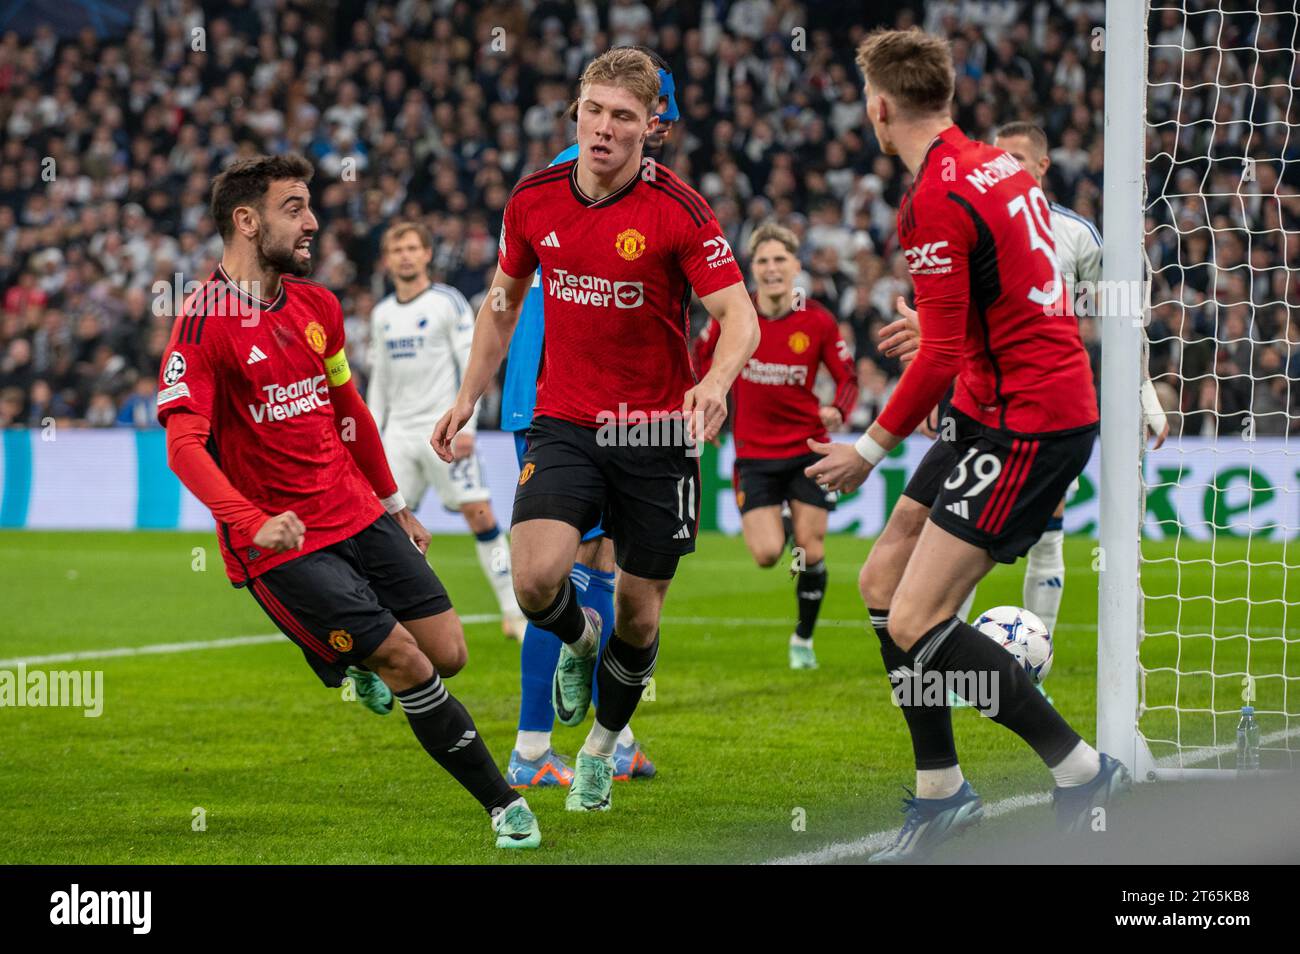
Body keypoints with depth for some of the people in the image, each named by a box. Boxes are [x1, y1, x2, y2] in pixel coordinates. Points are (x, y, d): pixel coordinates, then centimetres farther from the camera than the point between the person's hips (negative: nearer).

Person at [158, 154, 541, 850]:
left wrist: (392, 502, 27)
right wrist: (252, 522, -39)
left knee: (447, 654, 2)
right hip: (280, 545, -7)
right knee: (408, 664, -12)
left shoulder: (316, 305, 8)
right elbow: (184, 446, -26)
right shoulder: (203, 321, -16)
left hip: (359, 515, 7)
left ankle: (364, 663, 36)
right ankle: (503, 803, 2)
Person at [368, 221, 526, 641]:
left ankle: (513, 612, -4)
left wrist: (465, 426, -15)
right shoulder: (382, 314, 14)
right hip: (399, 432, 5)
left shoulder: (449, 303, -3)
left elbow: (472, 366, -7)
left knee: (479, 514, -10)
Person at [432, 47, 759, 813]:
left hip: (655, 432, -2)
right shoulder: (535, 199, -2)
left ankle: (602, 749, 34)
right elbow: (505, 300, 15)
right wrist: (470, 395, 11)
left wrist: (716, 382, -40)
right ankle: (579, 640, 16)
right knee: (538, 577, -21)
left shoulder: (678, 211, -14)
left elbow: (740, 318, -20)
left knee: (639, 615, 6)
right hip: (564, 424, 2)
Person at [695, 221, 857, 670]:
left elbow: (848, 378, 0)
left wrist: (837, 410, -20)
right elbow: (701, 355, 12)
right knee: (767, 554, -11)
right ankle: (772, 524, 28)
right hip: (754, 452, 0)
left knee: (810, 553, -3)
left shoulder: (818, 321, -8)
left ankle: (804, 638, 20)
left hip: (808, 448, 0)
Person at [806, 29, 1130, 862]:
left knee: (915, 624, -13)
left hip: (1026, 424, -10)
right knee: (883, 581, 12)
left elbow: (942, 356, -18)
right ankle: (942, 792, 18)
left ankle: (1085, 772, -8)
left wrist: (873, 449, -8)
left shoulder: (936, 200, -17)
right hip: (999, 413, 10)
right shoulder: (996, 165, 10)